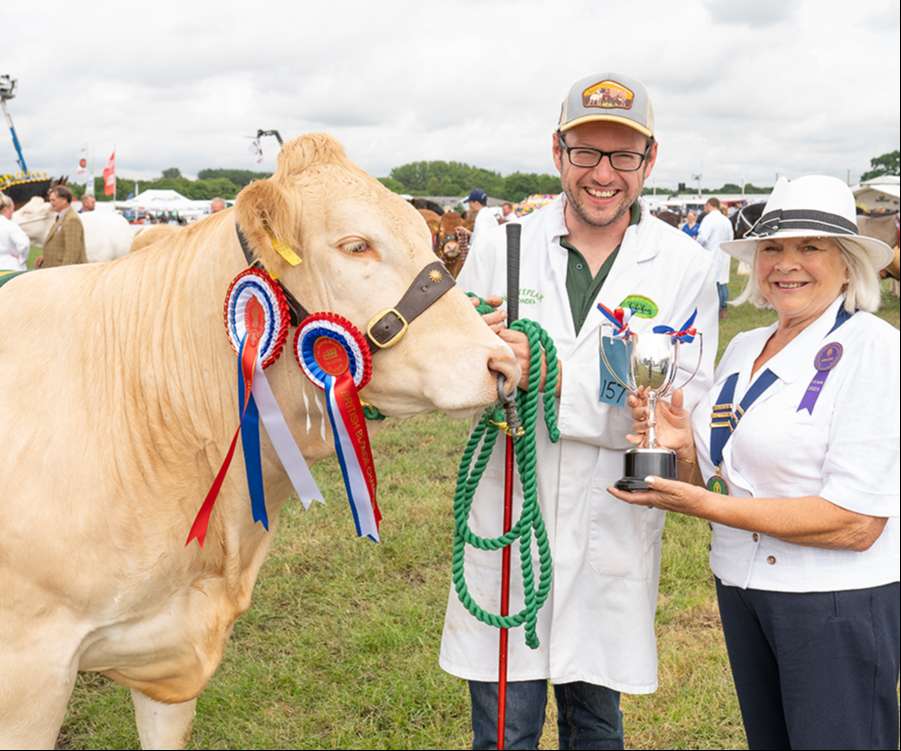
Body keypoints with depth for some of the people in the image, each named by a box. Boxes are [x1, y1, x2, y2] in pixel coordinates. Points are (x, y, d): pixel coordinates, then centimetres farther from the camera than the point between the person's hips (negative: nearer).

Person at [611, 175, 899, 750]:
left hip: (837, 601, -7)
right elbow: (713, 477, 12)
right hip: (741, 588, 7)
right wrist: (683, 448, -11)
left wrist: (704, 505, -22)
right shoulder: (743, 348, 6)